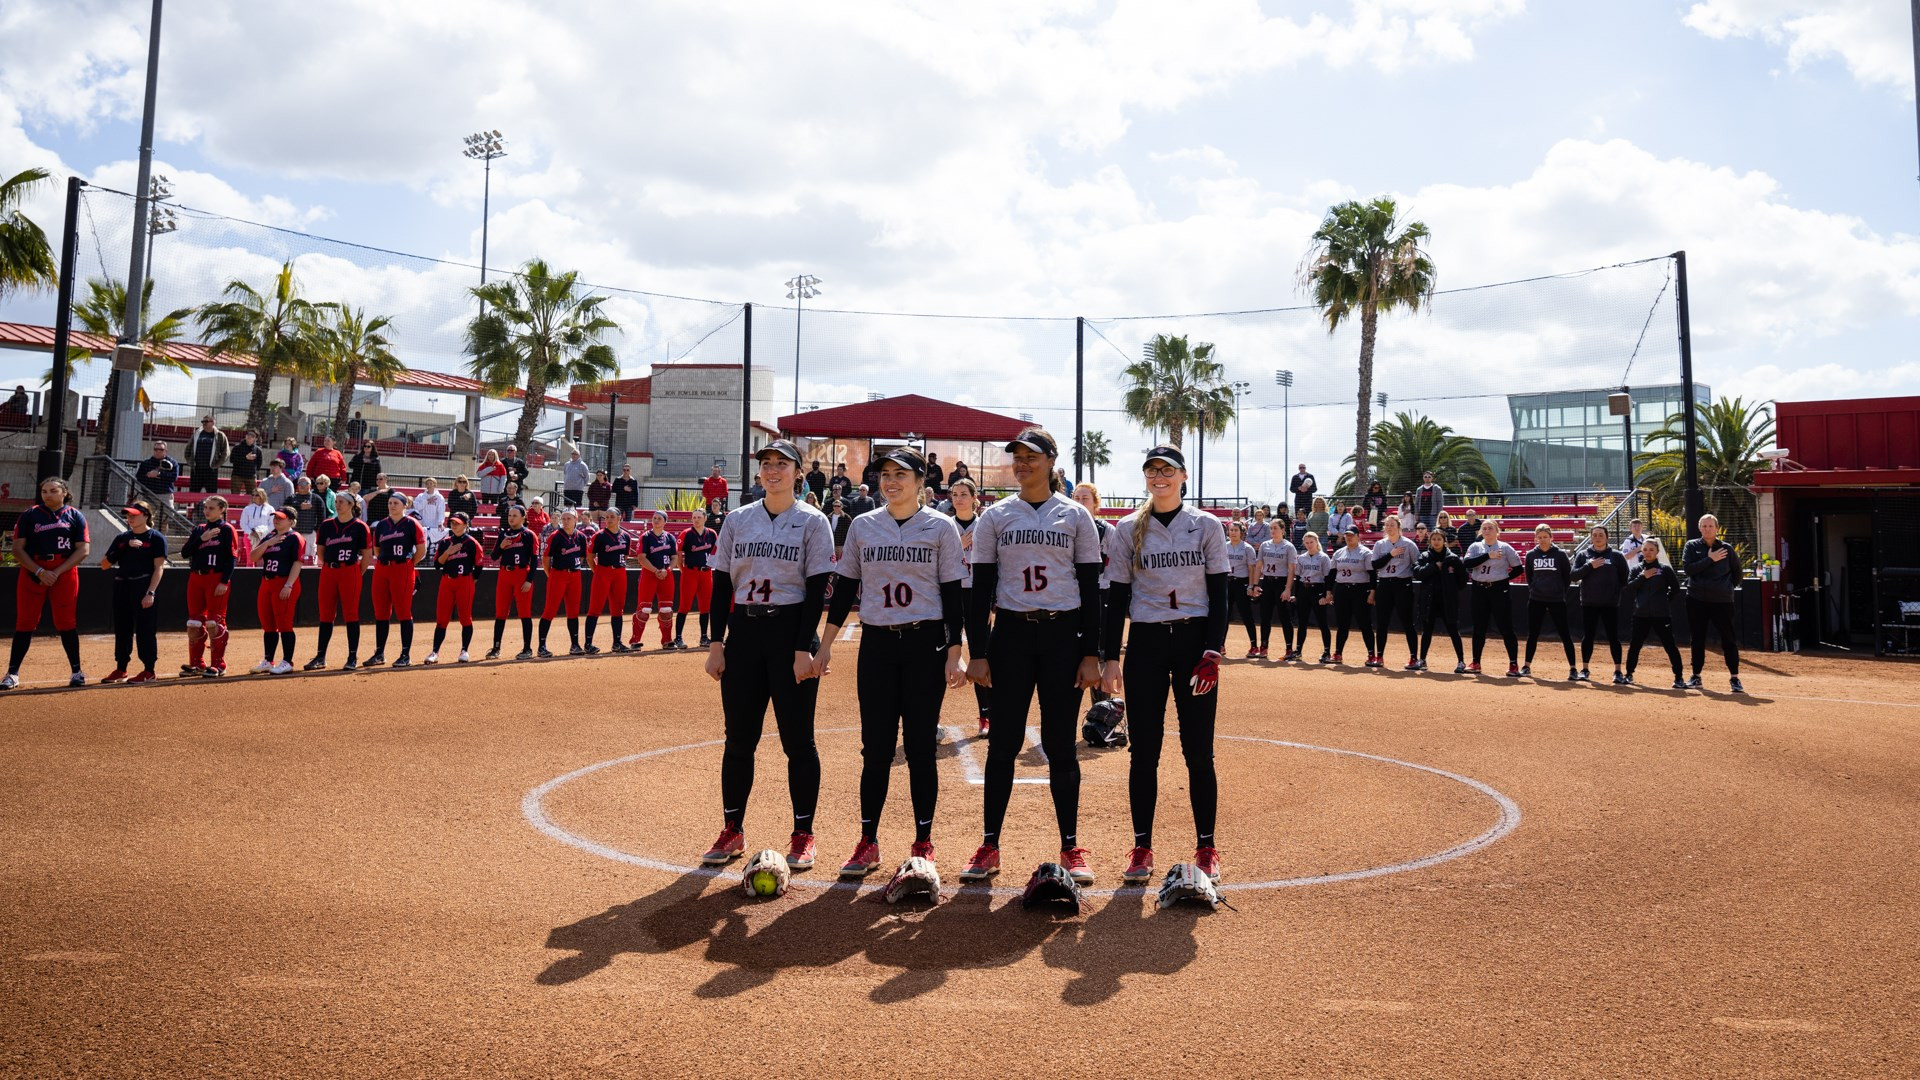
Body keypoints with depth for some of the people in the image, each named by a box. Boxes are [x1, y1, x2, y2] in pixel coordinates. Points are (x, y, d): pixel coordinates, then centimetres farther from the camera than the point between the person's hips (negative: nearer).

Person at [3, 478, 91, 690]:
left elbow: (83, 550, -1)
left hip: (65, 574, 0)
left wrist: (56, 572, -10)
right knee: (24, 623, 0)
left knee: (67, 624, 1)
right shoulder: (28, 515, 5)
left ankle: (76, 671, 7)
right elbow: (18, 549, 1)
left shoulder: (76, 516, 5)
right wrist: (40, 571, -12)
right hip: (32, 572, 0)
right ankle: (12, 674, 4)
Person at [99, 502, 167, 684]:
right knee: (121, 628, 10)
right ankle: (120, 669, 19)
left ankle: (149, 671, 2)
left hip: (144, 586, -6)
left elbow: (159, 568, -8)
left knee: (146, 629, -4)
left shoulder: (156, 538, -3)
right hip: (122, 587, 6)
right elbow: (104, 564, 7)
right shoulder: (122, 538, 13)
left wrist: (151, 593, -18)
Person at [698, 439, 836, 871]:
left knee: (797, 738, 1)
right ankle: (732, 831, 20)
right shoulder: (737, 520, 9)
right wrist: (716, 643, 2)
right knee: (739, 736, 7)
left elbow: (816, 590, -6)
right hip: (744, 633, 4)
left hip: (791, 631, -3)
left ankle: (803, 835, 12)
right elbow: (721, 584, 9)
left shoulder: (812, 522, -2)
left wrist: (804, 649, -13)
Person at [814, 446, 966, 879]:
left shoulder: (940, 527, 0)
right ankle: (868, 842, 14)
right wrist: (824, 645, 5)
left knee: (921, 746, 3)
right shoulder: (862, 526, 7)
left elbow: (951, 596, -1)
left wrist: (953, 655, -7)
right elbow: (844, 589, 10)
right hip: (876, 645, 2)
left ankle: (923, 842, 14)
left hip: (926, 644, -2)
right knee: (876, 746, 4)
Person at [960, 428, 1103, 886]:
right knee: (1003, 742, 3)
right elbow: (981, 587, 4)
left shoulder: (1075, 516, 4)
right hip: (1011, 634, 1)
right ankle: (990, 847, 13)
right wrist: (978, 652, -3)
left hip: (1063, 634, -1)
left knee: (1061, 745, 4)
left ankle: (1071, 848, 15)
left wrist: (1091, 654, -3)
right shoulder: (995, 516, 6)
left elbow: (1090, 587, 3)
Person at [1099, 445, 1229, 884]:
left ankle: (1206, 849, 14)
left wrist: (1212, 652, -8)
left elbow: (1219, 594, 1)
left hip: (1195, 640, -1)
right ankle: (1142, 848, 14)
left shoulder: (1207, 526, 3)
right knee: (1143, 751, 3)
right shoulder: (1128, 529, 4)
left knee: (1199, 751, 2)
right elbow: (1117, 596, 4)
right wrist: (1109, 656, -2)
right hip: (1145, 644, 1)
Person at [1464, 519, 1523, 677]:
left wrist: (1502, 579, -3)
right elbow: (1467, 563, -12)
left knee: (1506, 628, -4)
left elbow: (1518, 568, 3)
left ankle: (1514, 665, 0)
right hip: (1479, 590, 3)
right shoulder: (1475, 547, 6)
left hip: (1499, 590, -3)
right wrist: (1488, 555, -18)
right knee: (1478, 628, 9)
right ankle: (1475, 663, 17)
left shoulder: (1505, 548, 0)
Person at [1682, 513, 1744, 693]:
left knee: (1729, 639, -3)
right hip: (1697, 600, 0)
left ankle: (1734, 678, 3)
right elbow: (1687, 568, -12)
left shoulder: (1727, 548, 4)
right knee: (1698, 640, 8)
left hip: (1722, 600, 0)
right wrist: (1710, 559, -15)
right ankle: (1696, 676, 17)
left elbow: (1736, 571, 16)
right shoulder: (1692, 546, 2)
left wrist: (1729, 587, 5)